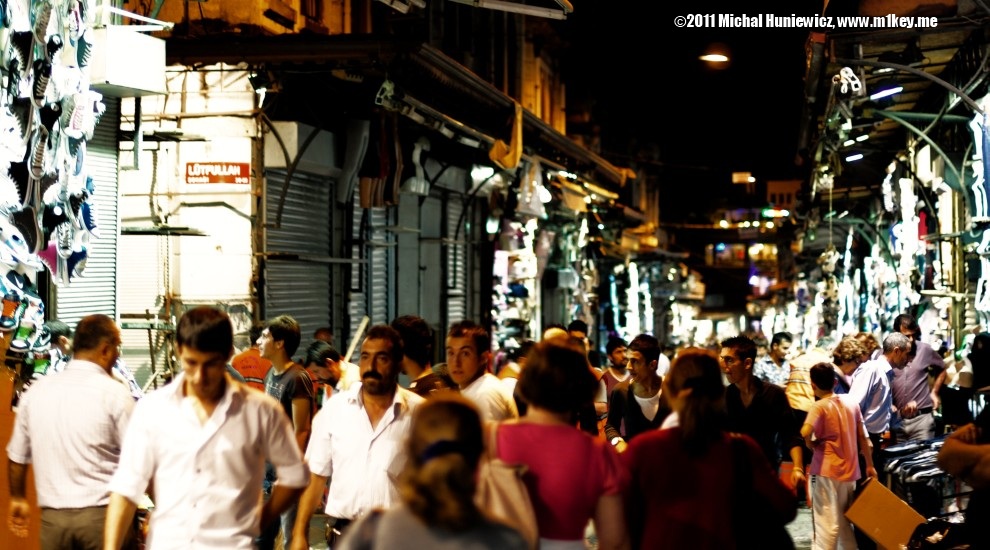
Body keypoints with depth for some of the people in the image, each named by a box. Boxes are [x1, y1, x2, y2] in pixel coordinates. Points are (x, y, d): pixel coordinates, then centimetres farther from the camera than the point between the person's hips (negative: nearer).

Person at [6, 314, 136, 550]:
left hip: (53, 517, 4)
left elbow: (17, 456, 15)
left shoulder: (35, 391, 6)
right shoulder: (114, 393, -9)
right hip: (103, 514, -4)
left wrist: (17, 498, 31)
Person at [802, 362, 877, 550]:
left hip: (826, 471, -6)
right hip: (849, 470, 6)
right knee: (844, 521, 16)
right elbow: (863, 437, 11)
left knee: (826, 522, -4)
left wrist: (811, 444, -7)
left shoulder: (820, 407, -11)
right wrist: (870, 465, 19)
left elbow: (805, 433, -28)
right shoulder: (851, 402, 6)